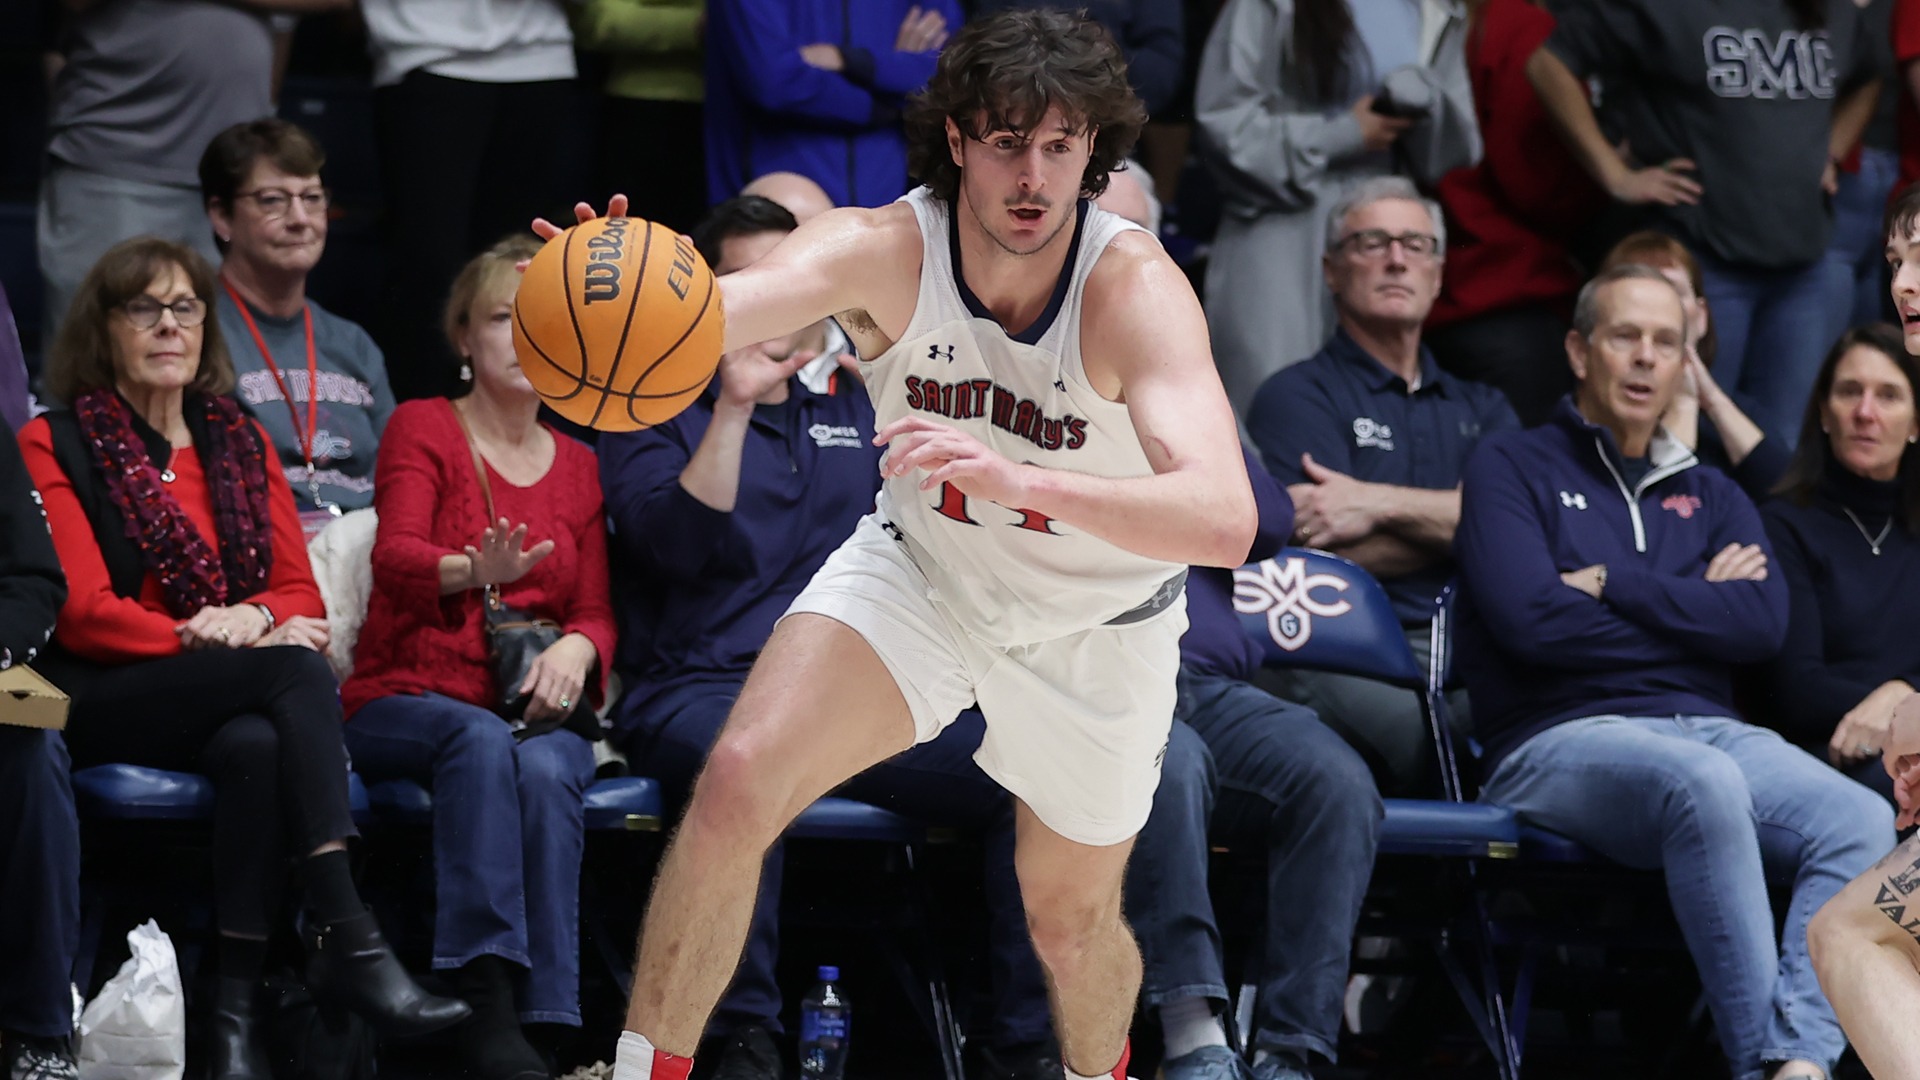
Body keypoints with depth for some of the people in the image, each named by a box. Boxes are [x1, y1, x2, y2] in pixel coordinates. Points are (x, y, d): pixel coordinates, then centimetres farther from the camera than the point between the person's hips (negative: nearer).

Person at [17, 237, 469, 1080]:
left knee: (254, 745, -37)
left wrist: (251, 619, -11)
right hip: (105, 709, -4)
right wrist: (210, 640, -16)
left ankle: (238, 1005, -40)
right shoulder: (53, 446, 6)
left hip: (235, 708, 4)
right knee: (294, 668, -33)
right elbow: (85, 613, -5)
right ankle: (347, 940, -42)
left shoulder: (239, 443, 21)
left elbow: (299, 591, 14)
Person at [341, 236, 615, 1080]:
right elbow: (395, 557, -12)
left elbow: (597, 612, 11)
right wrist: (475, 571, -36)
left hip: (535, 707, 3)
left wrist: (576, 647, -15)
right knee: (481, 741, -37)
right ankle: (486, 1003, -46)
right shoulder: (423, 428, 6)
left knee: (547, 767, -33)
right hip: (405, 701, -2)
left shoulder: (578, 467, 18)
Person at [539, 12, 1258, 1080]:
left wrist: (1017, 480, -61)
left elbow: (1223, 520, -47)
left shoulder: (1134, 287, -33)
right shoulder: (883, 252, -26)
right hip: (919, 568, 1)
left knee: (1072, 919, 15)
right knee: (738, 784, -21)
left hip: (1096, 627, -1)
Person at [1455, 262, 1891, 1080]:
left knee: (1863, 821, -27)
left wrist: (1613, 584, -2)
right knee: (1703, 783, -39)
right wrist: (1695, 610, 4)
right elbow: (1532, 621, -7)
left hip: (1708, 728, 5)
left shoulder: (1709, 496, 25)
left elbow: (1764, 623, 5)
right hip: (1559, 738, -5)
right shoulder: (1512, 469, 11)